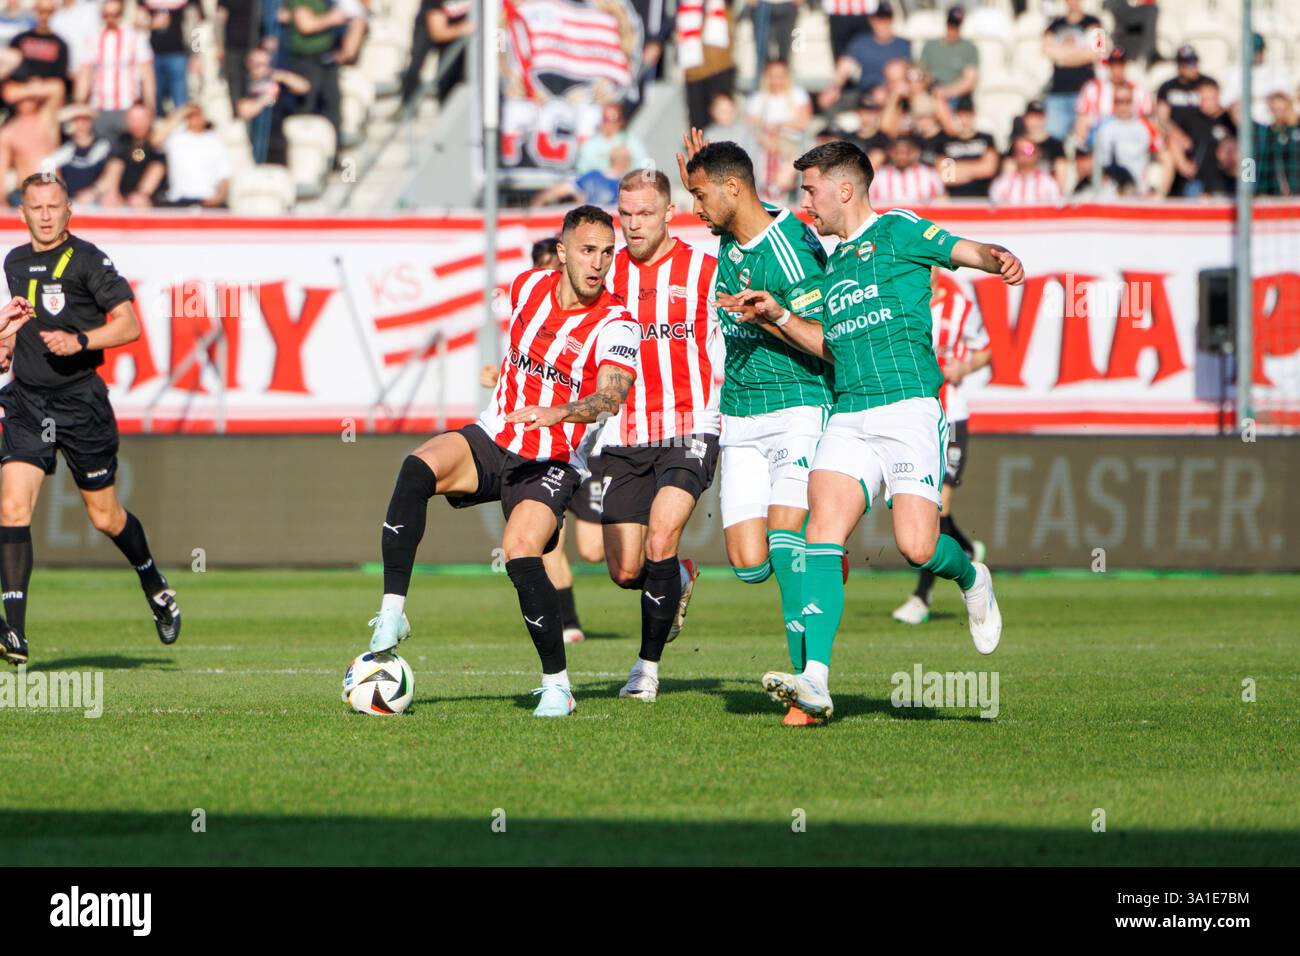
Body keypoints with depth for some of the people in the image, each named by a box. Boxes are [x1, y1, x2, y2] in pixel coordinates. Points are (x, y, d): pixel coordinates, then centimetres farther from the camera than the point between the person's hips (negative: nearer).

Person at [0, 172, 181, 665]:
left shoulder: (87, 260, -8)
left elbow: (129, 324, -12)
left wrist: (79, 341, -25)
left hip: (80, 400, -4)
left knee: (105, 516, 8)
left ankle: (156, 586, 38)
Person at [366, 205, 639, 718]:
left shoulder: (616, 326, -14)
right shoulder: (528, 286, 2)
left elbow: (611, 397, -32)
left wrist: (556, 413, -49)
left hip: (551, 463, -4)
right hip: (492, 441, 4)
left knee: (521, 553, -26)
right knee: (419, 467, -28)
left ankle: (557, 685, -8)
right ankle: (392, 612, -30)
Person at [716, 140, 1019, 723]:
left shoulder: (897, 231, 3)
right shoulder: (833, 263, 25)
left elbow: (964, 251, -10)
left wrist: (998, 258, -32)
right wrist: (775, 317, 16)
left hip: (908, 407, -6)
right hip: (848, 417, 6)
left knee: (917, 547, -16)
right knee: (822, 532, -14)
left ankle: (970, 578, 22)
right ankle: (814, 680, -24)